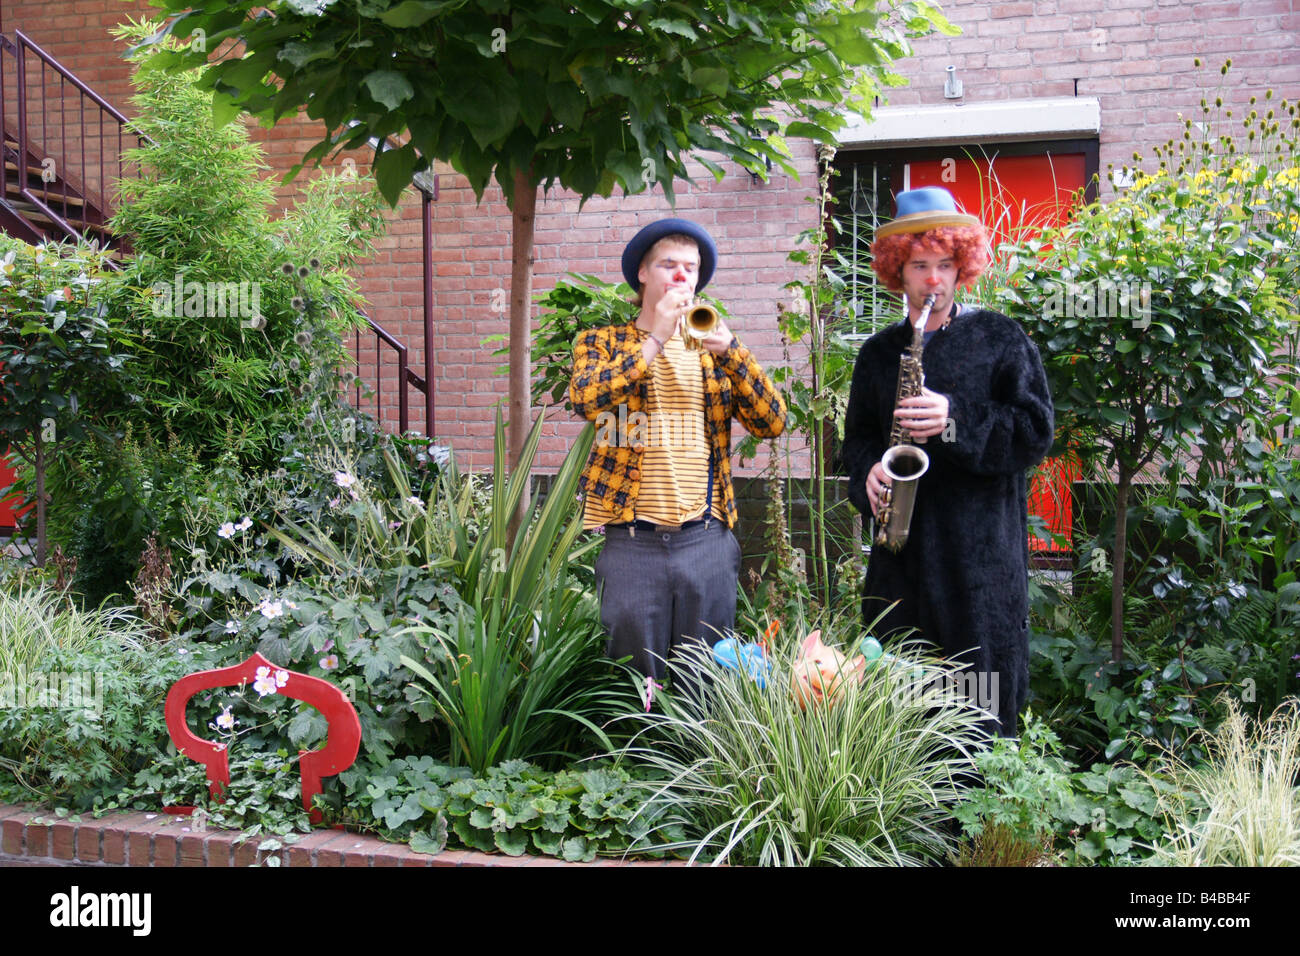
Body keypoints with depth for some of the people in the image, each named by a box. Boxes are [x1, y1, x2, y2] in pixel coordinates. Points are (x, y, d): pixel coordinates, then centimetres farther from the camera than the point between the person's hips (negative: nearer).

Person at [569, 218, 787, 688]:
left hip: (708, 542, 3)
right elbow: (585, 398, -15)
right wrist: (656, 338, -12)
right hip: (630, 543, -2)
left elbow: (773, 422, 2)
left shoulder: (715, 348, 15)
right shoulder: (602, 341, 8)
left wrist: (729, 350, -11)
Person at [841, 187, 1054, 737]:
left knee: (981, 705, -2)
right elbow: (858, 437, 22)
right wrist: (869, 472, 0)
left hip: (982, 552, -3)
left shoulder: (1000, 338, 4)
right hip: (901, 552, 3)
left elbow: (1035, 431, -3)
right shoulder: (879, 352, 15)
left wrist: (957, 420, -16)